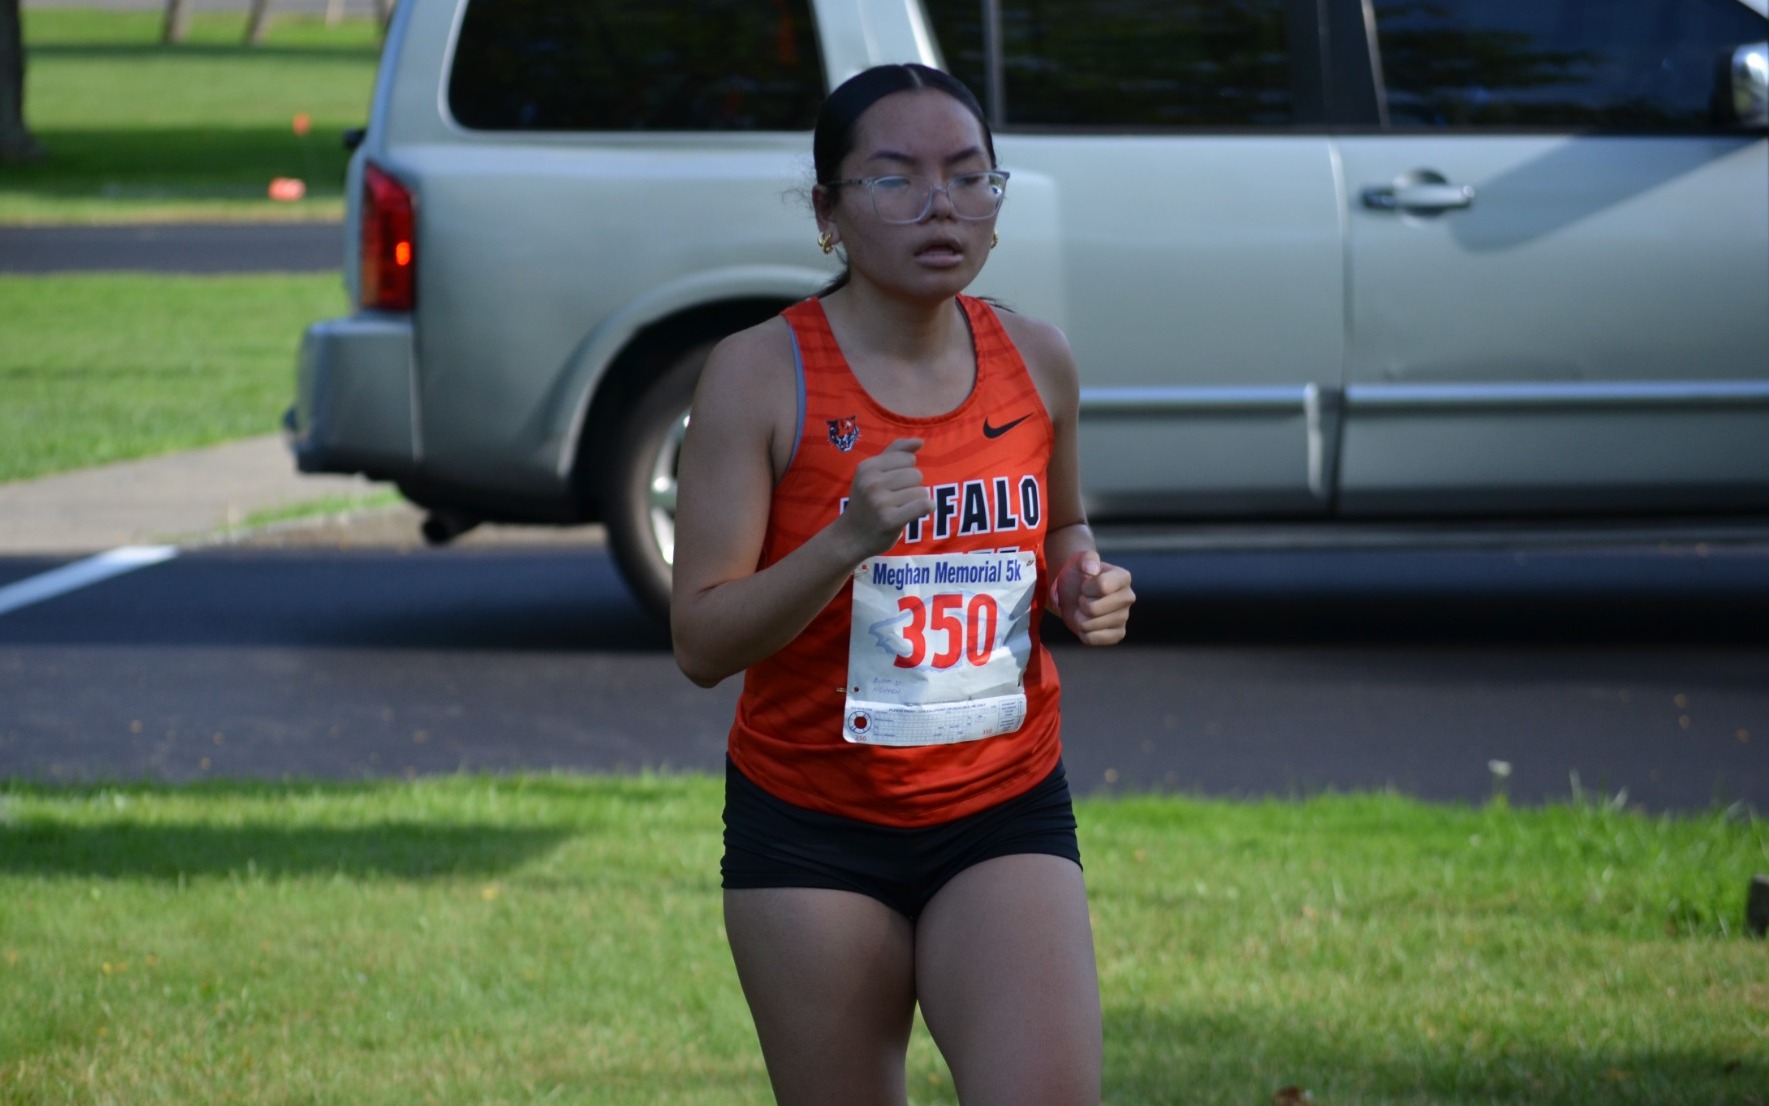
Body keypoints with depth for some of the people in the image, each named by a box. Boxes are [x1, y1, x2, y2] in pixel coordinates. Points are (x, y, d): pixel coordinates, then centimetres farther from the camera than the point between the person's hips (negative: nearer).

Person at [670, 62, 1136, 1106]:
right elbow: (702, 641, -13)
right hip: (813, 829, -2)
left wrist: (1085, 584, -1)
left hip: (1006, 813, 2)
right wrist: (847, 540, -28)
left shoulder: (1036, 360, 2)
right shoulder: (761, 373, -10)